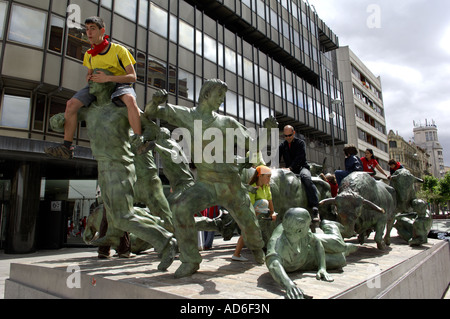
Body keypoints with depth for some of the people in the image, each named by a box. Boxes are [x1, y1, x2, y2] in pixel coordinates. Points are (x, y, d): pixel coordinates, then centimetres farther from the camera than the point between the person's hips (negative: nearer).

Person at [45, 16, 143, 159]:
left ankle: (139, 141, -37)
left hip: (120, 85, -5)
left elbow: (132, 77, -17)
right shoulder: (89, 55, 5)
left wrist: (107, 78, -27)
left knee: (130, 99, -41)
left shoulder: (119, 50, -12)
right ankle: (67, 147, -4)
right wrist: (89, 77, -4)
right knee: (71, 104, -13)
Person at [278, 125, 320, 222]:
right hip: (289, 170, 3)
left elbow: (300, 157, -9)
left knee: (306, 178, -38)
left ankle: (315, 208, -44)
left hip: (301, 167, -3)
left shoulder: (300, 143, 7)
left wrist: (290, 168, -25)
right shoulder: (282, 146, 18)